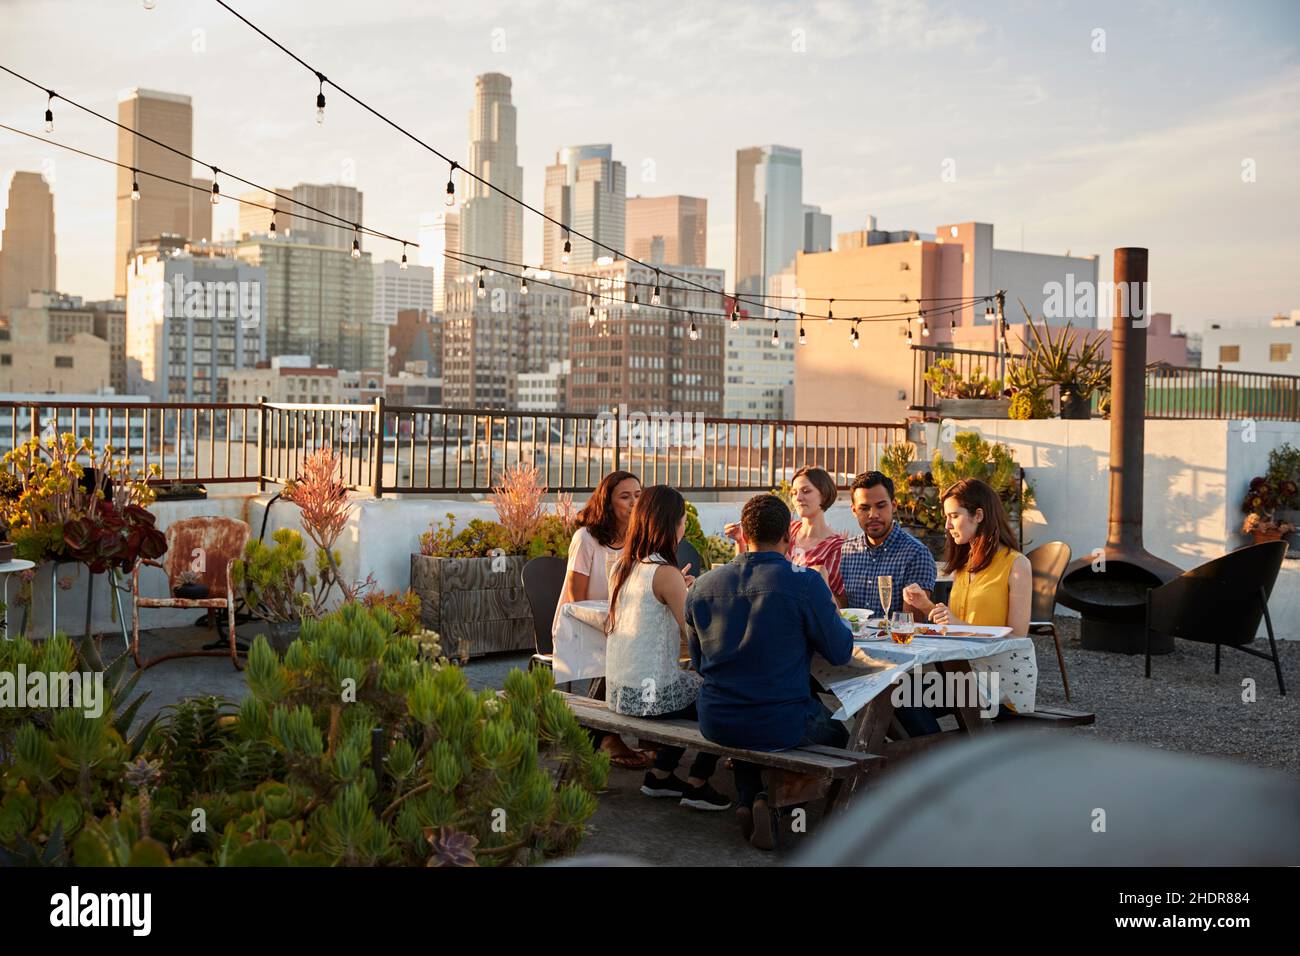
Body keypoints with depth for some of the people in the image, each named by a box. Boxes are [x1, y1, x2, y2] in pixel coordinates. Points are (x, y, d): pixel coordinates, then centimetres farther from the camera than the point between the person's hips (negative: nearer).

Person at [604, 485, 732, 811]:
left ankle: (659, 775, 30)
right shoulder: (666, 573, -18)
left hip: (619, 691, 8)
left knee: (695, 687, 29)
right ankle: (696, 785, 15)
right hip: (650, 694, -8)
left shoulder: (622, 567, 6)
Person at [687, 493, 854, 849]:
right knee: (837, 729, 26)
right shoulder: (806, 584, -14)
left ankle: (747, 801, 19)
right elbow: (840, 652, -4)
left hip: (715, 723, 5)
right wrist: (832, 610, 15)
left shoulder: (703, 585, 0)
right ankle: (772, 800, 8)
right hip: (781, 727, -4)